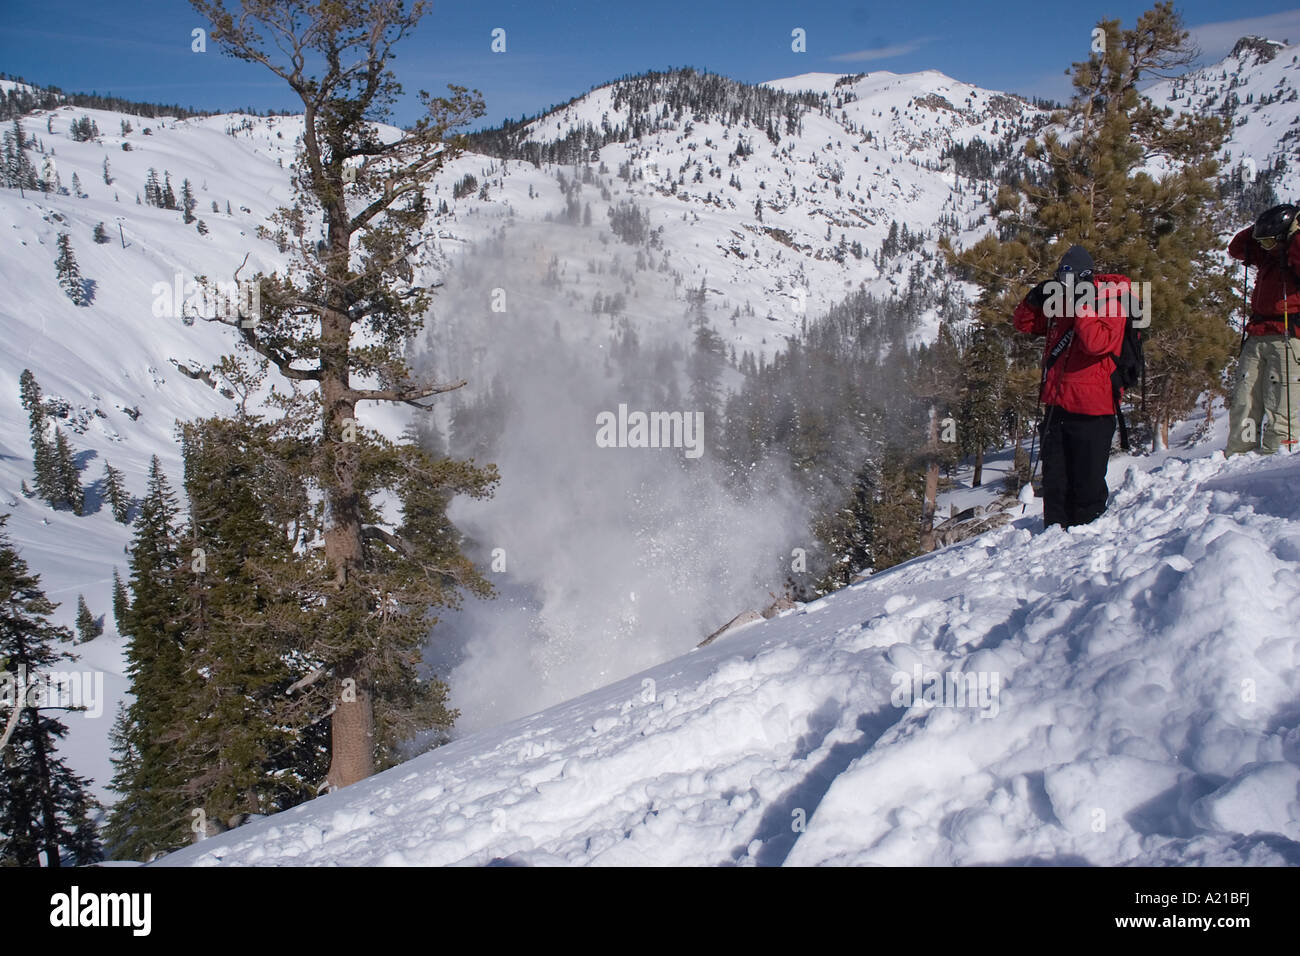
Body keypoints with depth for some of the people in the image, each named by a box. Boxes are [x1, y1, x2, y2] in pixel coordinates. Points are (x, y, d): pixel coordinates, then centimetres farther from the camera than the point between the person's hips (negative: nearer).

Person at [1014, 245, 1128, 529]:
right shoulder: (1059, 303, 12)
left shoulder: (1109, 304, -8)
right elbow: (1024, 324, 16)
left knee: (1087, 482, 1)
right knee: (1054, 479, 11)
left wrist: (1081, 307, -24)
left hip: (1091, 409, -6)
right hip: (1056, 403, 7)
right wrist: (1035, 300, -2)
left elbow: (1098, 343, -25)